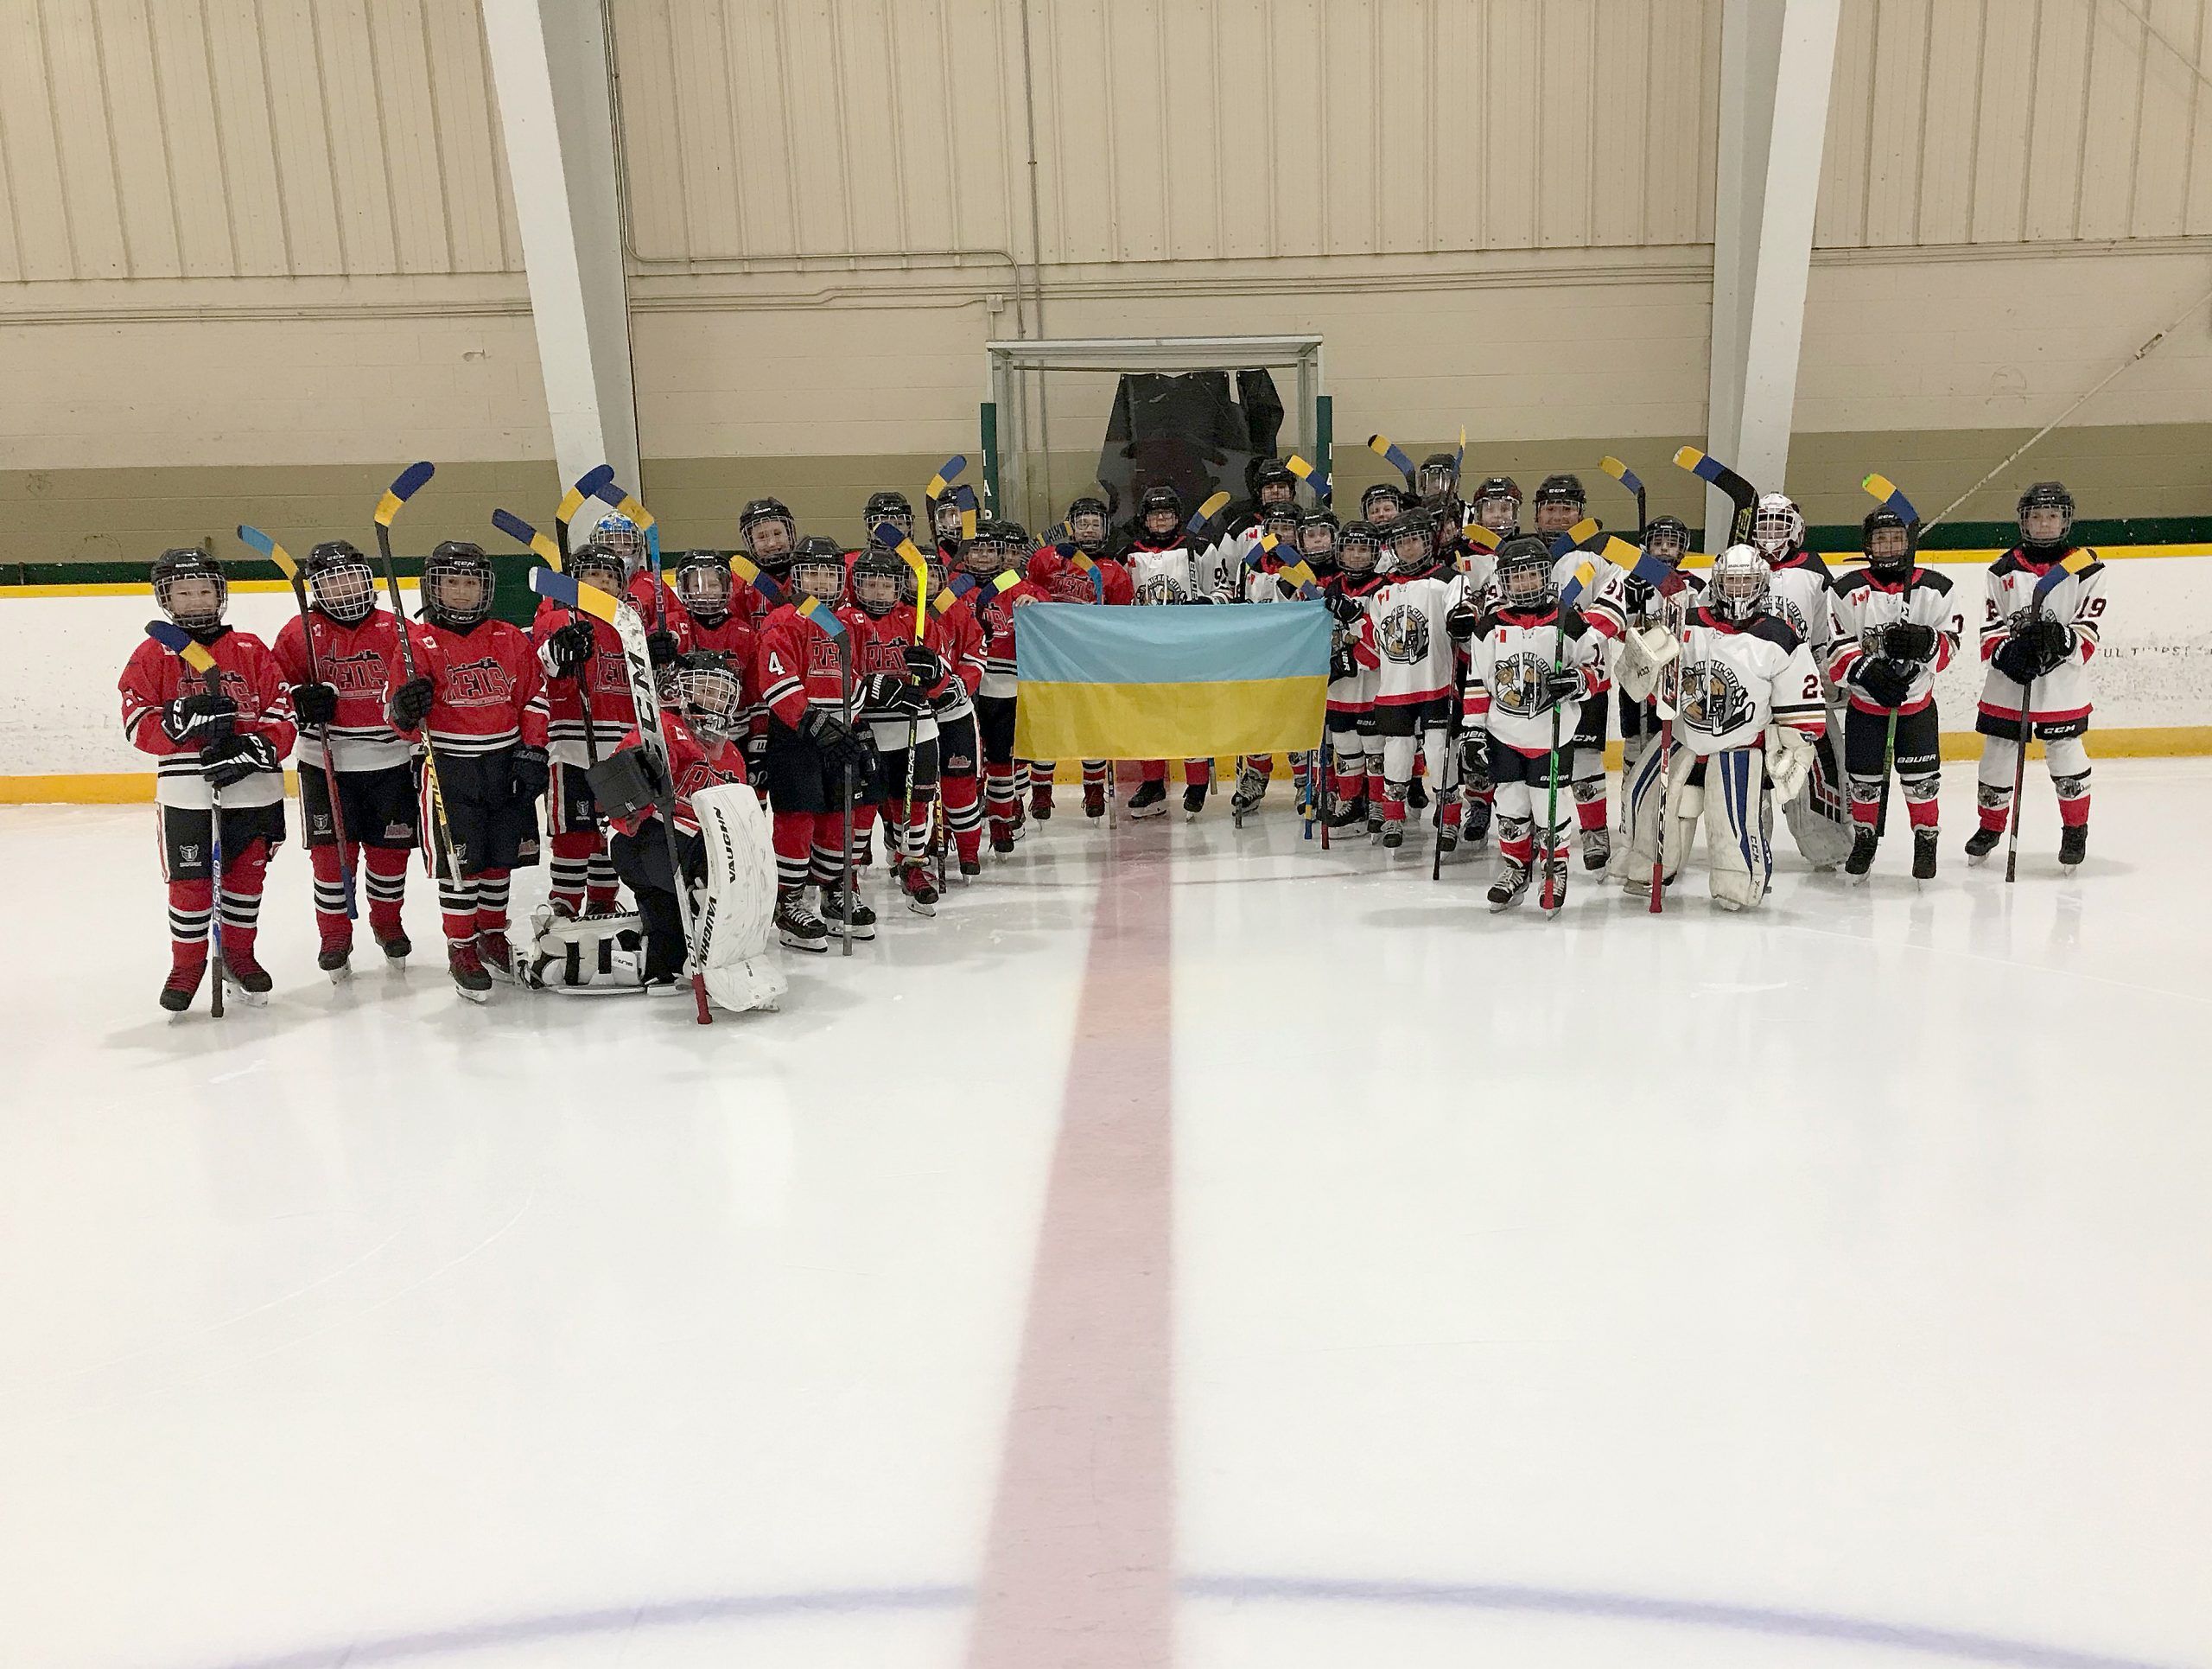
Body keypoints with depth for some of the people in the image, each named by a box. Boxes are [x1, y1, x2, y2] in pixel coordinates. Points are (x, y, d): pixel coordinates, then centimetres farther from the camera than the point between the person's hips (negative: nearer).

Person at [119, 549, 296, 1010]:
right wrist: (182, 718, -21)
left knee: (248, 873, 12)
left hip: (253, 786, 1)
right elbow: (137, 724, -3)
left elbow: (283, 710, 0)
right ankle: (187, 963, 20)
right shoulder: (152, 655, 3)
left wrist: (257, 746, -17)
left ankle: (239, 954, 29)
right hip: (185, 791, -1)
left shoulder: (252, 650, 5)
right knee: (189, 880, 2)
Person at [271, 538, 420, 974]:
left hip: (389, 761, 1)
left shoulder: (392, 629, 2)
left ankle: (387, 922, 31)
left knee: (390, 849, 10)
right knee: (332, 853, 2)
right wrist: (301, 700, -15)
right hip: (325, 763, -1)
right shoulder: (300, 632, 1)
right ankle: (334, 935, 17)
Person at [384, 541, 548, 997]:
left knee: (501, 855, 12)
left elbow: (535, 697, 8)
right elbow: (406, 724, -4)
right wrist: (404, 711, -26)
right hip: (449, 768, -3)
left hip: (506, 765, 3)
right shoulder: (419, 644, -4)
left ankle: (493, 934, 30)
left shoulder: (511, 640, 4)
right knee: (458, 862, -2)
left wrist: (533, 752, 0)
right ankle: (461, 948, 12)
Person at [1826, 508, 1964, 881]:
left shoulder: (1935, 588, -1)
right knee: (1864, 778, 5)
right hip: (1865, 702, 0)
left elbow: (1949, 644, -4)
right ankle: (1864, 840, 24)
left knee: (1921, 777, 1)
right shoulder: (1849, 591, -4)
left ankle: (1926, 842, 19)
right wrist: (1867, 673, -24)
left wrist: (1923, 642, -26)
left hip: (1917, 701, 0)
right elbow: (1837, 649, -8)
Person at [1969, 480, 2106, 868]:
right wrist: (2007, 653, -14)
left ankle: (2076, 829, 23)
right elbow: (1990, 628, 5)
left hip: (2063, 686, -2)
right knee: (1997, 757, 7)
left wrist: (2062, 639, -21)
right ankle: (1990, 827, 26)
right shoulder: (2003, 570, 7)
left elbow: (2090, 628, -2)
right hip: (2006, 685, 2)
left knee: (2067, 759, 3)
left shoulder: (2086, 567, 2)